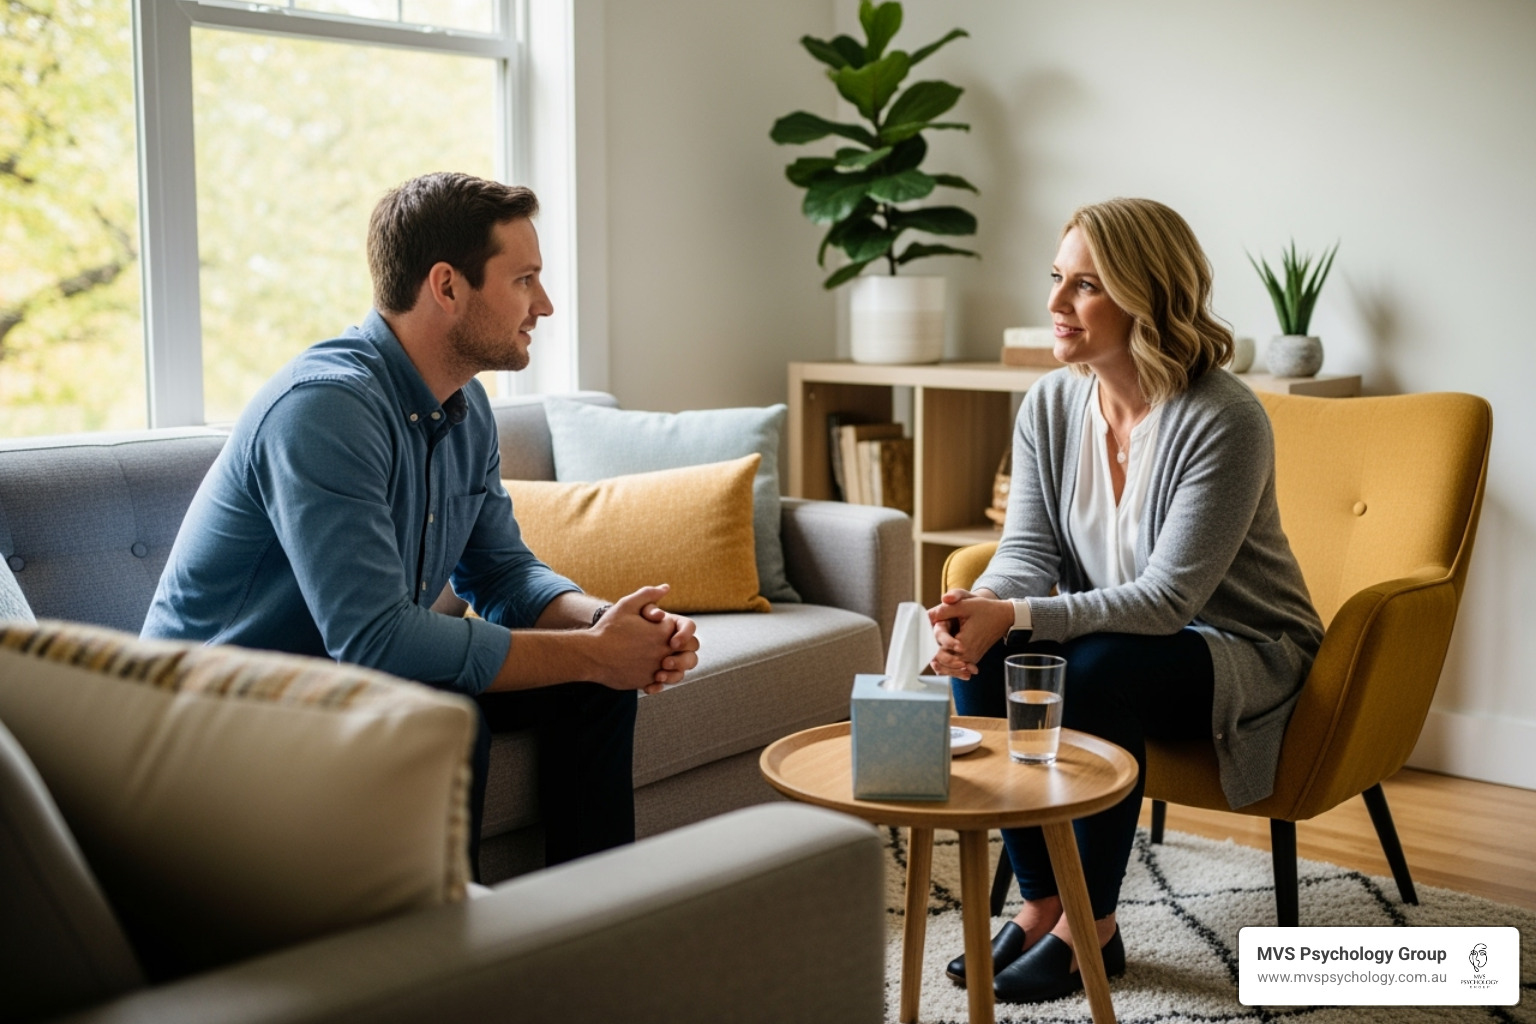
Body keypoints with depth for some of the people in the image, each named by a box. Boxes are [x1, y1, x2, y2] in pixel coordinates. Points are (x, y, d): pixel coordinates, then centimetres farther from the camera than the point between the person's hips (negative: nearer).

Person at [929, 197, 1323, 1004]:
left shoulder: (1224, 421, -25)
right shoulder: (1049, 404, -4)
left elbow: (1167, 599, -27)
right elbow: (1029, 550, -5)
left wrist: (1014, 615, -36)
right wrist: (978, 605, -30)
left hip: (1242, 655, -6)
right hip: (1112, 633, 6)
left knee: (1097, 669, -34)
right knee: (981, 659, -21)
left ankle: (1090, 927, -15)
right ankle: (1040, 903, -8)